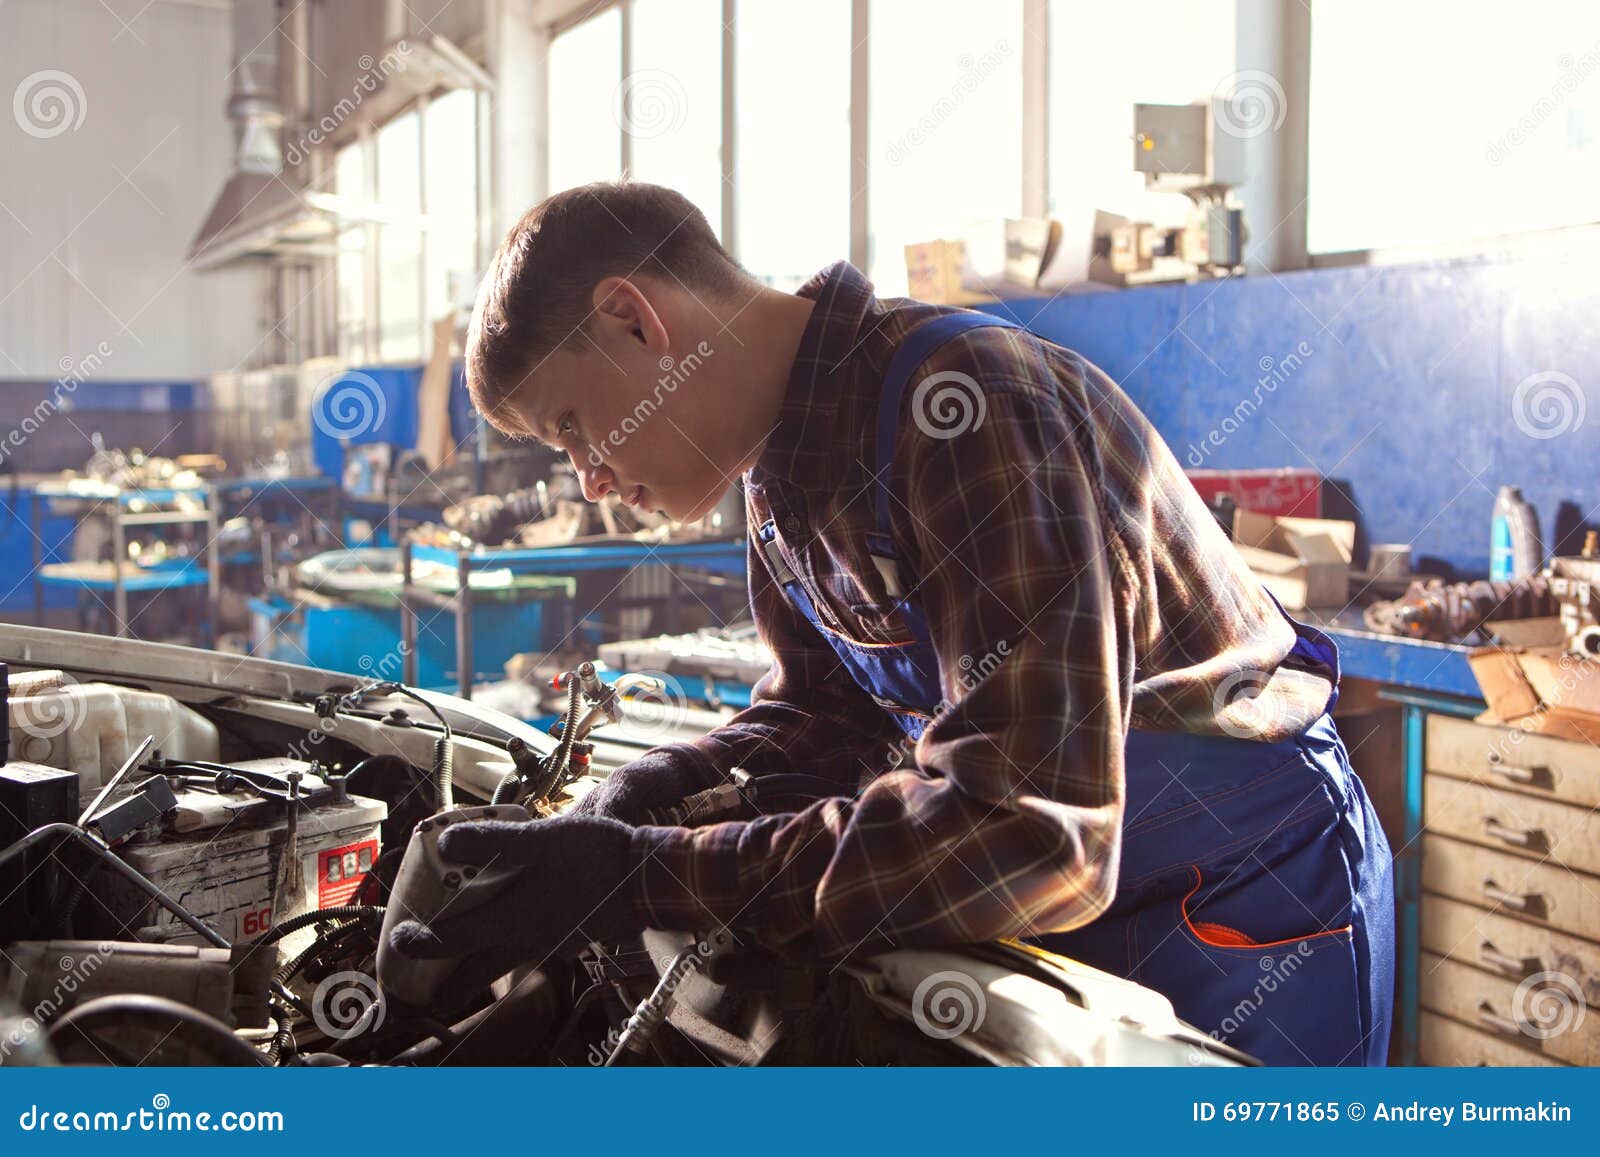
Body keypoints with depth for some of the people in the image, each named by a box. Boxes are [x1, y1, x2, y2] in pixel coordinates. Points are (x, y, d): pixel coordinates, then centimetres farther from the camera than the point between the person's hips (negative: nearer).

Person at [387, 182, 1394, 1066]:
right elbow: (829, 714, 9)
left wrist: (650, 884, -35)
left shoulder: (964, 402, -30)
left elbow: (1030, 832, -37)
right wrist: (660, 789, -12)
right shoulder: (786, 462, 0)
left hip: (1247, 909, -8)